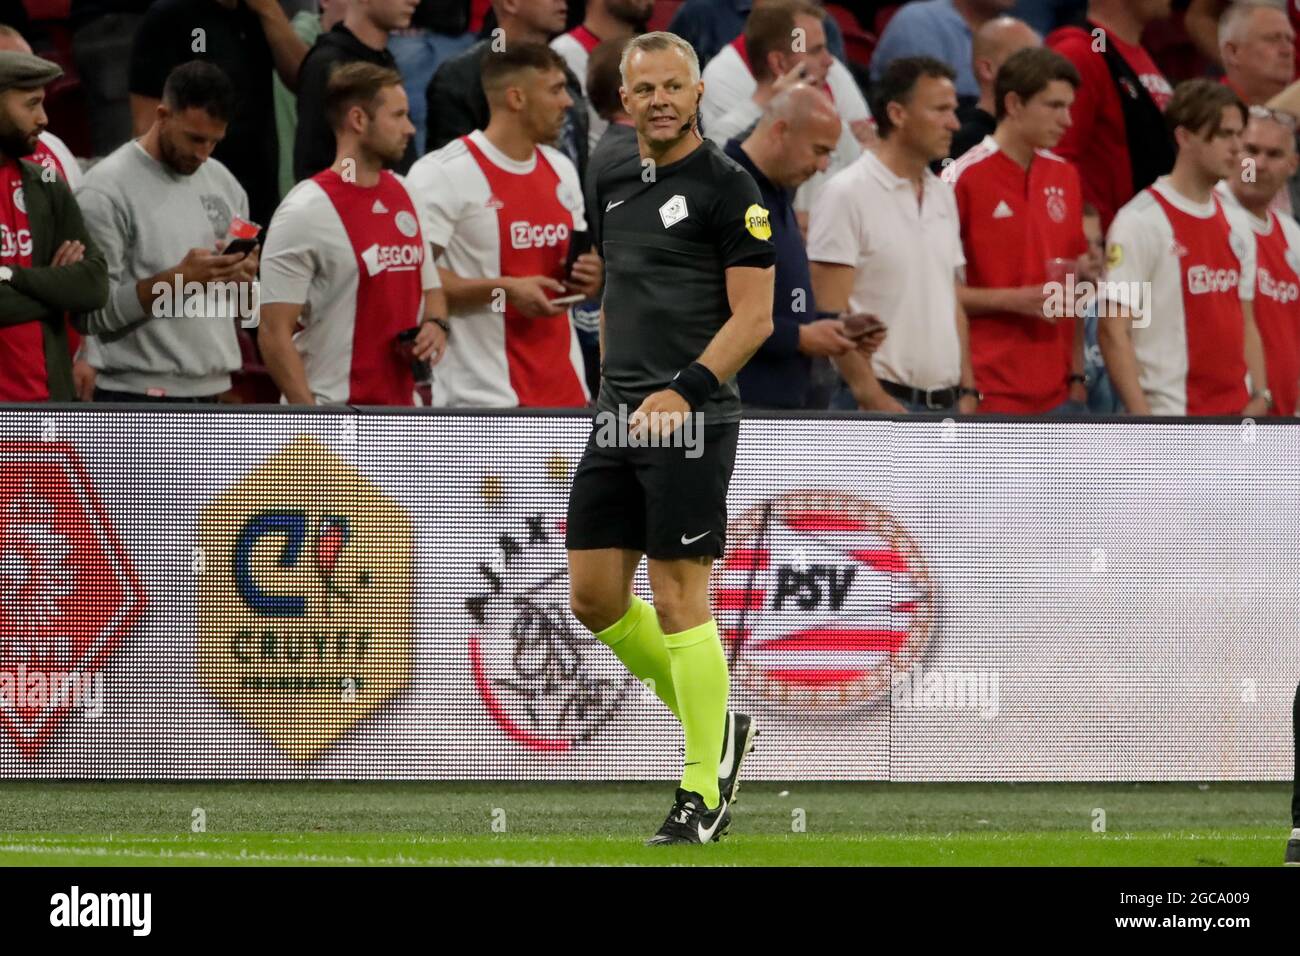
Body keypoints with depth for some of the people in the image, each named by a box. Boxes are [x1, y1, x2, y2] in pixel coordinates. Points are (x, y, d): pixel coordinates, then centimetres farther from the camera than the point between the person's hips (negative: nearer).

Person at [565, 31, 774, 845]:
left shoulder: (728, 188, -8)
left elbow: (755, 317, -12)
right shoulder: (614, 188, 14)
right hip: (619, 419, 8)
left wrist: (683, 392, -21)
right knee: (595, 599, 6)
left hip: (691, 420, -8)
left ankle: (703, 793, 1)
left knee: (680, 600, -7)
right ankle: (717, 727, 23)